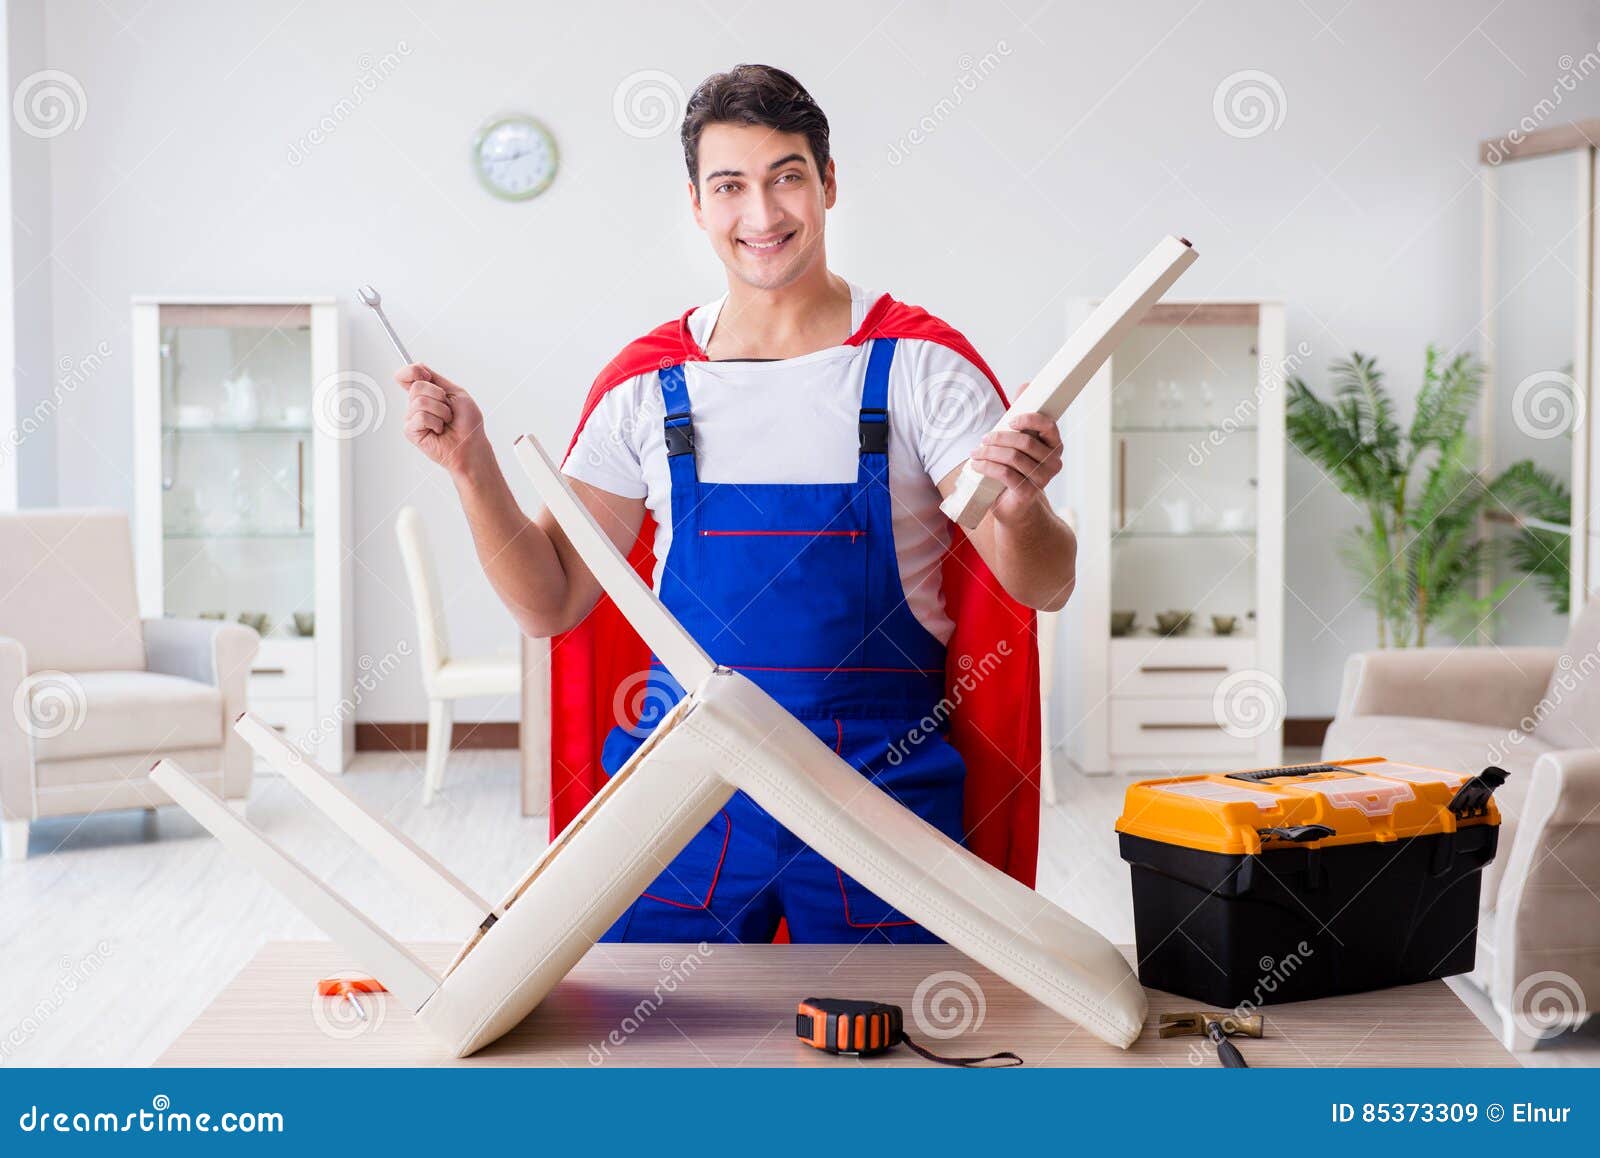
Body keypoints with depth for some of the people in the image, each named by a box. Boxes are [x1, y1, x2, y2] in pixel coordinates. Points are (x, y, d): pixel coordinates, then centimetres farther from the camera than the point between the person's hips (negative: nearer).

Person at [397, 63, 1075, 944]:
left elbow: (1044, 588, -8)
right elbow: (551, 602, 6)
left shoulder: (920, 363, -3)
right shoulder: (649, 382, 5)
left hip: (879, 782, -1)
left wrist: (1019, 508, -30)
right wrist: (473, 468, -9)